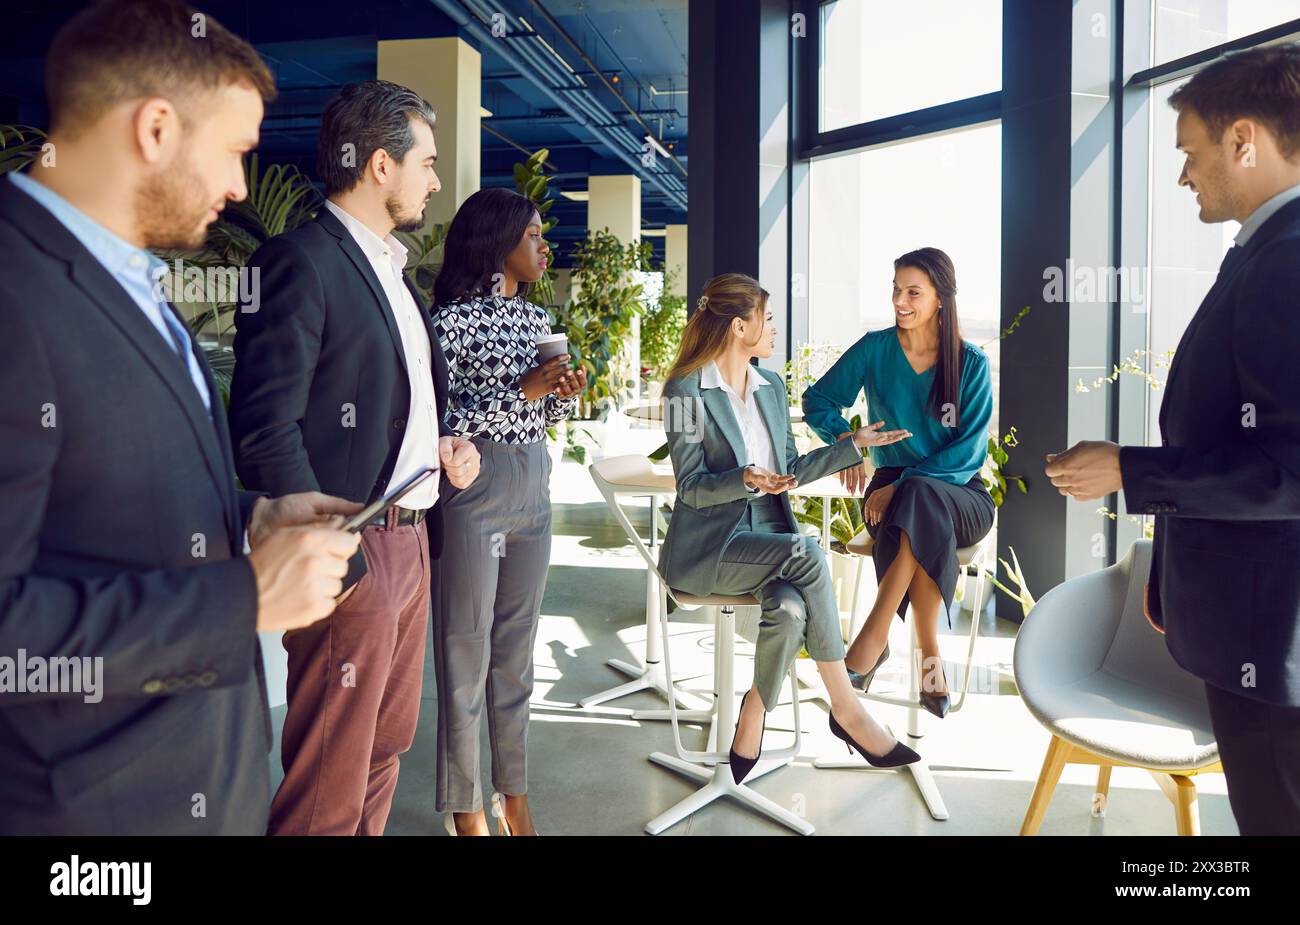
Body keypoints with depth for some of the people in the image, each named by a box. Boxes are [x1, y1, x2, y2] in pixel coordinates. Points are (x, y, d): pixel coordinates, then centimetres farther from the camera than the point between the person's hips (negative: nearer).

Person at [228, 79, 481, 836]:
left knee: (386, 749, 21)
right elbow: (266, 429, -18)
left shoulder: (392, 268, 16)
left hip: (411, 541, 9)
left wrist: (440, 446, 6)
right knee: (330, 789, 3)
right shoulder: (301, 261, -13)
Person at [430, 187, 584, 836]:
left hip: (534, 487, 7)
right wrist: (521, 390, -19)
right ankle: (465, 809, 21)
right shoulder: (453, 318, -10)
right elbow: (437, 422, -15)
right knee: (466, 654, 4)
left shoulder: (536, 317, 12)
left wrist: (566, 392, -3)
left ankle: (514, 799, 27)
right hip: (473, 491, -7)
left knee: (516, 651, 13)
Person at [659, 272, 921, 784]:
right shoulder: (686, 390, -5)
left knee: (790, 609, -30)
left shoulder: (772, 386, 16)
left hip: (769, 535, 5)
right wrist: (745, 480, -29)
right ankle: (846, 708, -18)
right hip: (708, 545, -5)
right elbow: (691, 486, -10)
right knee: (806, 554, -32)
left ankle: (752, 722, -10)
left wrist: (853, 444, 14)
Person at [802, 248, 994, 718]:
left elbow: (970, 451, -9)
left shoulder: (971, 363, -2)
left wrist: (905, 484, -22)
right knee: (928, 530, -37)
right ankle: (928, 655, -26)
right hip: (892, 489, 1)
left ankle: (876, 633, -32)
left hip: (961, 495, -1)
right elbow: (818, 399, 8)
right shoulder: (875, 348, 2)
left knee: (920, 499, -39)